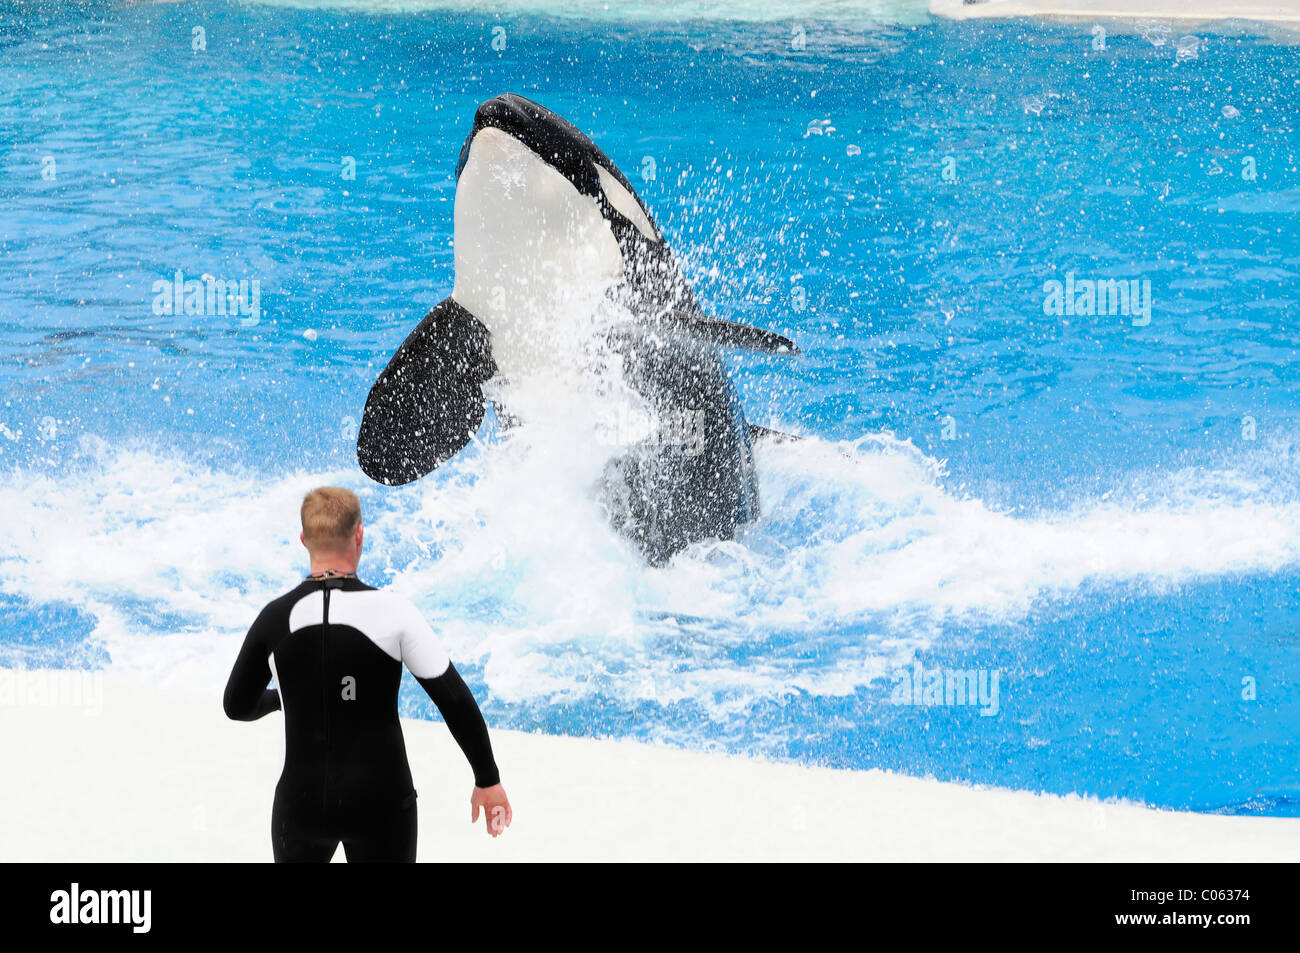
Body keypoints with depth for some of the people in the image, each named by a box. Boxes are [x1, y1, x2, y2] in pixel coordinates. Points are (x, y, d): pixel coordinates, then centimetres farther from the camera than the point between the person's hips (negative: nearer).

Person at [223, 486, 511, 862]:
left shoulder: (274, 618, -6)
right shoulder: (393, 611, -13)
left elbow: (238, 707, 8)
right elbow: (456, 702, -10)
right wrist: (488, 779, 1)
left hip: (302, 803, 2)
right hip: (381, 803, -2)